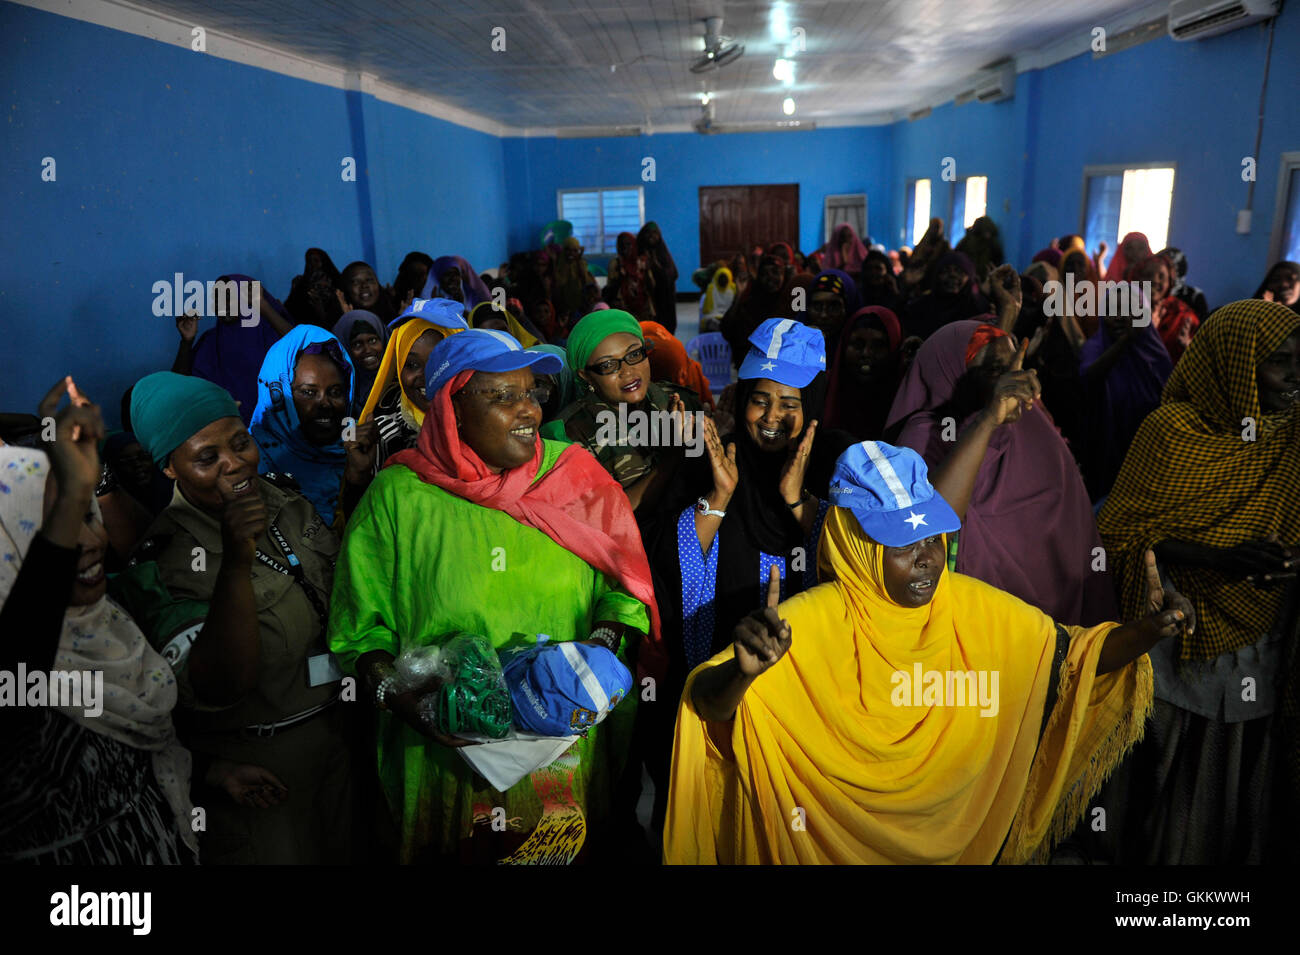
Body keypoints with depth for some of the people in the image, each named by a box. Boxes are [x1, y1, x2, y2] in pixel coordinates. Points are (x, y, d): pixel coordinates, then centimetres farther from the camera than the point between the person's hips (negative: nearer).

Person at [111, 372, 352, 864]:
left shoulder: (286, 500, -2)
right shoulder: (161, 556, -22)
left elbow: (341, 595, 14)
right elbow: (216, 688, -32)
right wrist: (235, 563, -40)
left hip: (335, 735, 6)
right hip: (255, 768, -6)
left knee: (340, 850, 23)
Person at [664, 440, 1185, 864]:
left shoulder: (977, 609, -8)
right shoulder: (808, 625, -23)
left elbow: (1075, 657, 0)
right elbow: (708, 703, -31)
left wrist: (1148, 631, -17)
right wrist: (744, 670, -52)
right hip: (828, 846, -3)